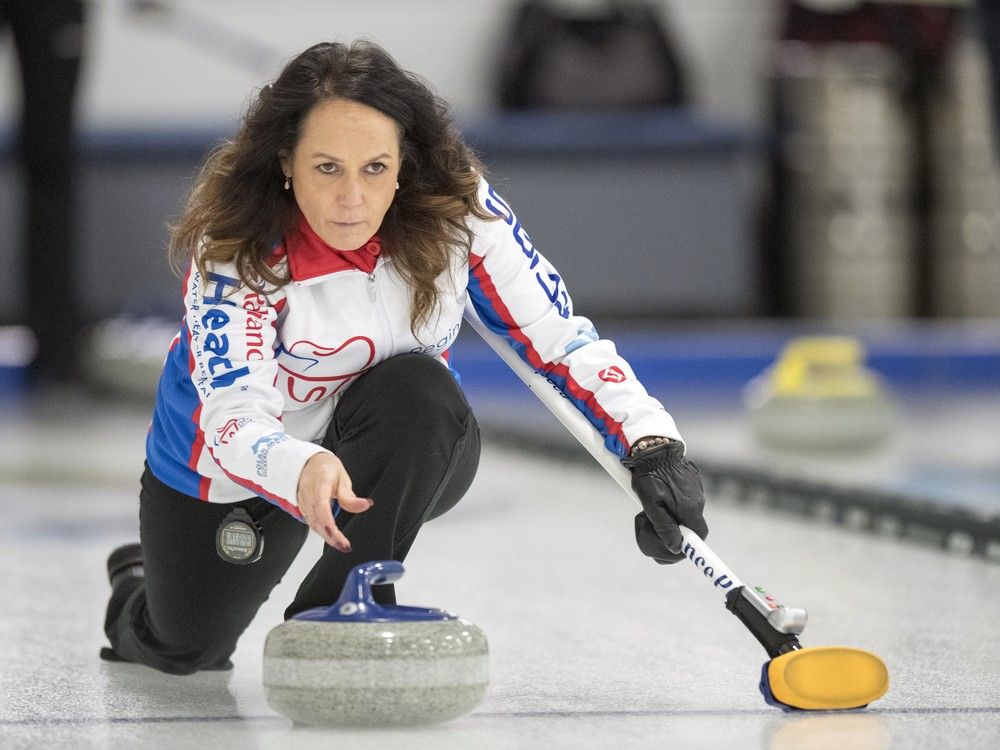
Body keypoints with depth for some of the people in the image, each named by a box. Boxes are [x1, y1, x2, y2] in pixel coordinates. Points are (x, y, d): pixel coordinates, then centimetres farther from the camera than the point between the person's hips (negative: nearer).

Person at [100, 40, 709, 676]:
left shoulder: (458, 208, -25)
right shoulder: (236, 248, -33)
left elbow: (561, 338, -22)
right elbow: (234, 416, -43)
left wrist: (654, 446, -37)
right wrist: (300, 470, -65)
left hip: (401, 454, 1)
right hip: (236, 466, -1)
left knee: (416, 390, -33)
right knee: (186, 652, 12)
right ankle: (141, 589, 50)